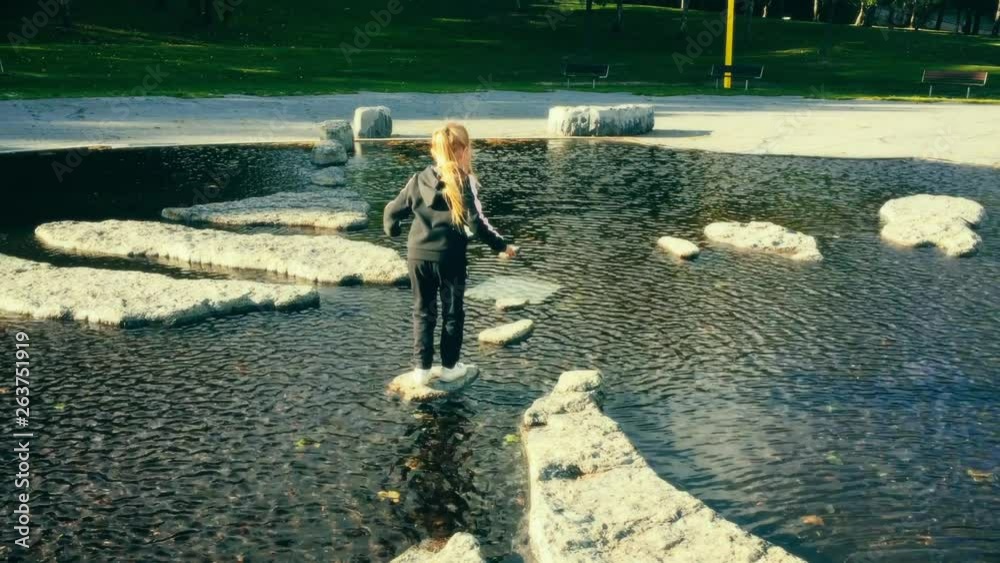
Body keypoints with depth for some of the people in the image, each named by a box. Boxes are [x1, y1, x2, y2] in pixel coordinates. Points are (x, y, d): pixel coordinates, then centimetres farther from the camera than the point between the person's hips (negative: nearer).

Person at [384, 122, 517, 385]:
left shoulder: (419, 180, 0)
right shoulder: (465, 183, -11)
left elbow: (392, 211, 4)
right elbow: (476, 223, -16)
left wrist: (392, 230, 25)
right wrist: (502, 246, -7)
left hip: (418, 255, 3)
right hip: (449, 257, -3)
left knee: (423, 311, 14)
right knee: (452, 312, 14)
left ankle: (421, 368, 14)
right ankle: (449, 366, 21)